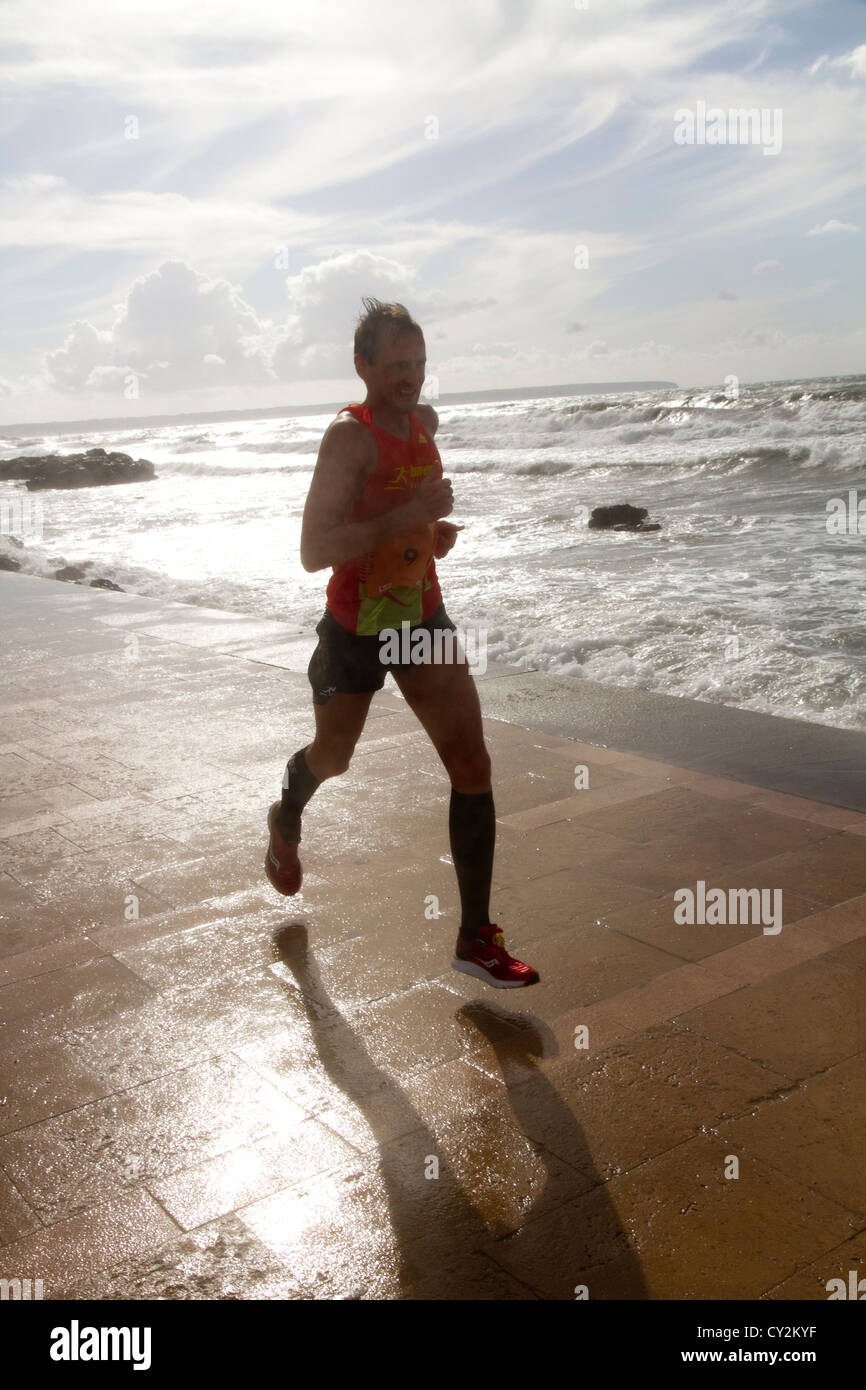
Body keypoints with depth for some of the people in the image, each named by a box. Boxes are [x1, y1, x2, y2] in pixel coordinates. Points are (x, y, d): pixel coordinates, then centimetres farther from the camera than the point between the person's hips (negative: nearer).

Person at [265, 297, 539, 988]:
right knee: (333, 758, 18)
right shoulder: (348, 435, -19)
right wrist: (407, 515, -34)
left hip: (423, 616, 5)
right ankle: (286, 822, 56)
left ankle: (477, 938, 0)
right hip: (356, 626, -5)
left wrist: (436, 528, 6)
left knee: (473, 765, -7)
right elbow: (313, 551, -29)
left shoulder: (424, 421, 3)